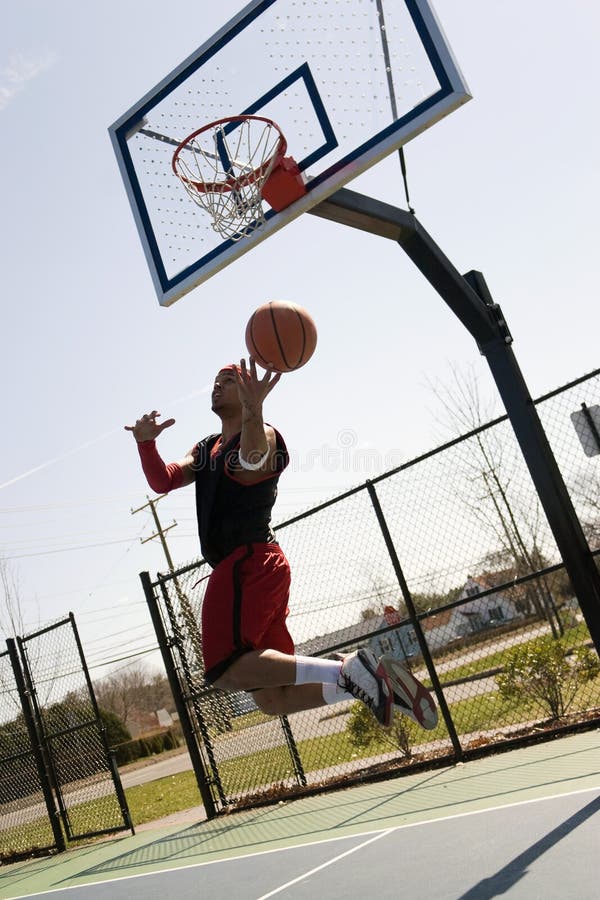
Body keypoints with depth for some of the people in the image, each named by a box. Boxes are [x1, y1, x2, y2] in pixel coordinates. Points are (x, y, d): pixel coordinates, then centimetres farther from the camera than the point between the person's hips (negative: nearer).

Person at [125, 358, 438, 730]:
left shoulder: (262, 434, -1)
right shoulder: (206, 448, 26)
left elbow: (251, 466, -26)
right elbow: (163, 481, 12)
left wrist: (253, 412, -47)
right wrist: (146, 443, -8)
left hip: (249, 562, -8)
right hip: (237, 568, 8)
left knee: (228, 670, -24)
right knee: (273, 699, 4)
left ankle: (350, 670, -26)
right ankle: (372, 681, 4)